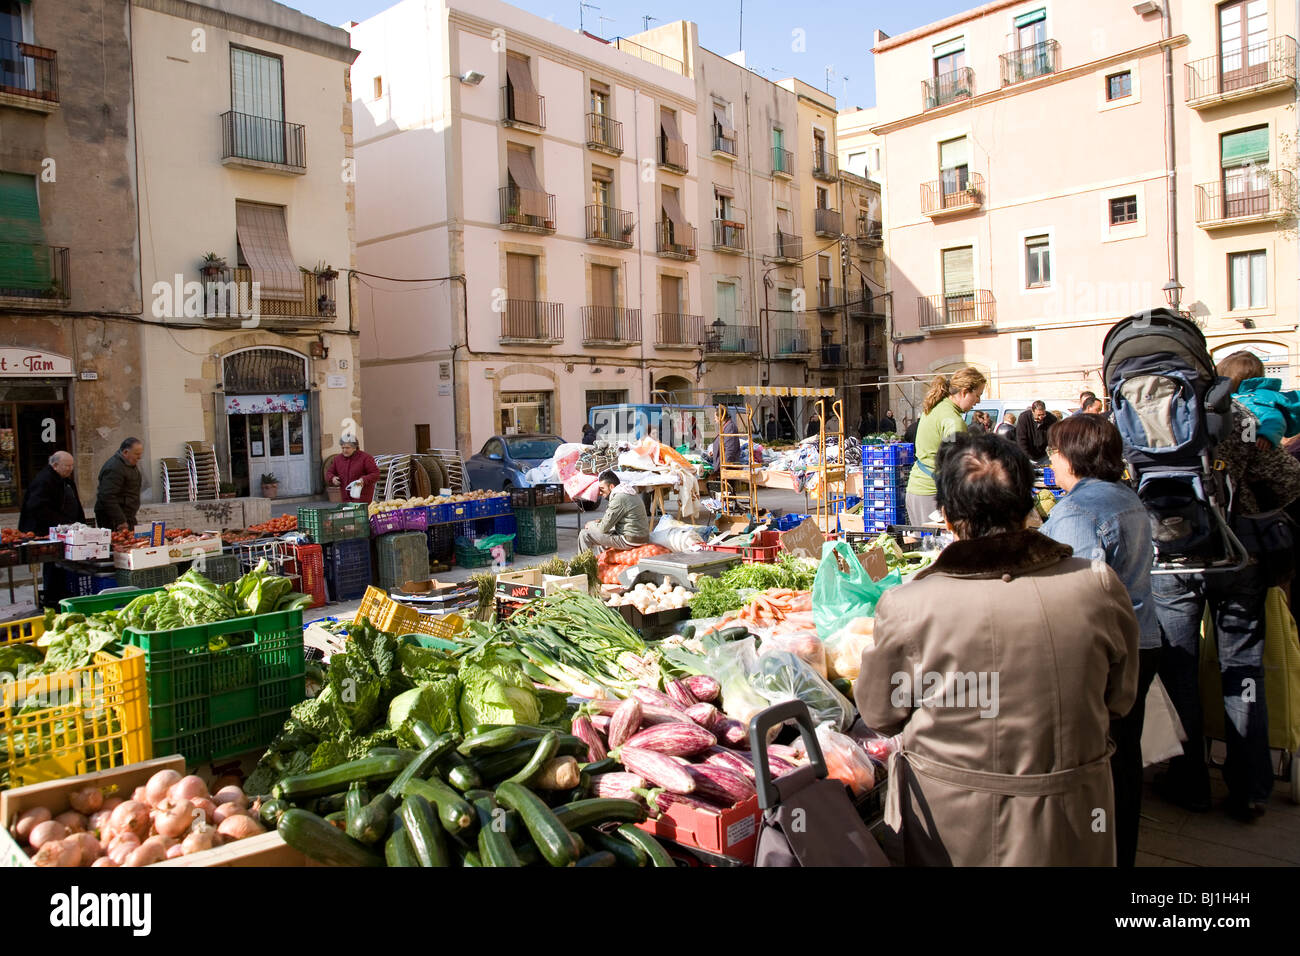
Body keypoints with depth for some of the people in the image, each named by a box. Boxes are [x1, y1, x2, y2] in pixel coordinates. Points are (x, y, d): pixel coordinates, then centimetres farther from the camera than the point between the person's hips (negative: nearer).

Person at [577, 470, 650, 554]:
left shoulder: (618, 499, -18)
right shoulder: (629, 493, 13)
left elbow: (603, 528, -14)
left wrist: (590, 525, 4)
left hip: (630, 541, -10)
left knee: (585, 534, -6)